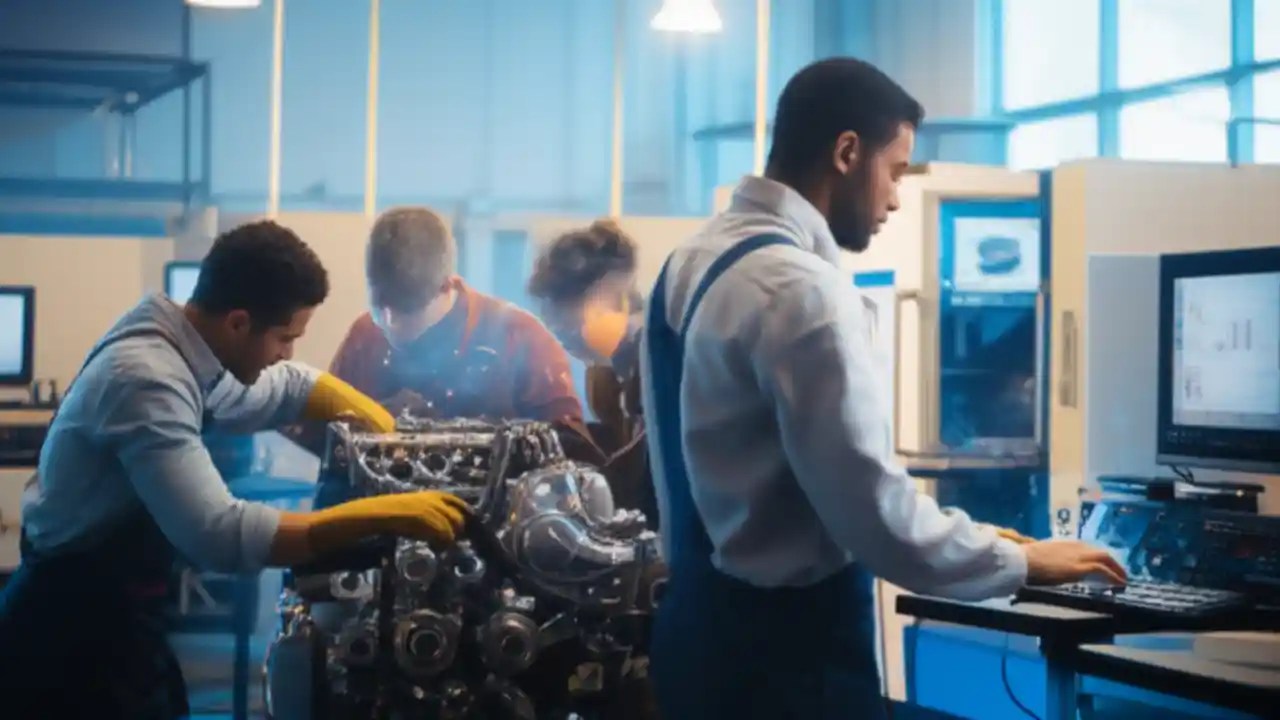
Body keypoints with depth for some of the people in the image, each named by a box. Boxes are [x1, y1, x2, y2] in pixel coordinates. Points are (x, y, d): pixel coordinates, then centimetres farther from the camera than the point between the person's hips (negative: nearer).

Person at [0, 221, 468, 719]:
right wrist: (385, 516, -34)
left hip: (109, 613, 9)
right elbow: (219, 536, -36)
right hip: (77, 632, -9)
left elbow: (290, 387, 20)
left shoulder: (182, 350, 2)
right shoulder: (147, 380, -27)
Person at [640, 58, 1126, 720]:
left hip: (701, 620, 9)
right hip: (785, 641, -9)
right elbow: (873, 509, -21)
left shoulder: (690, 262, 8)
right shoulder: (801, 288, -20)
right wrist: (1019, 562, -8)